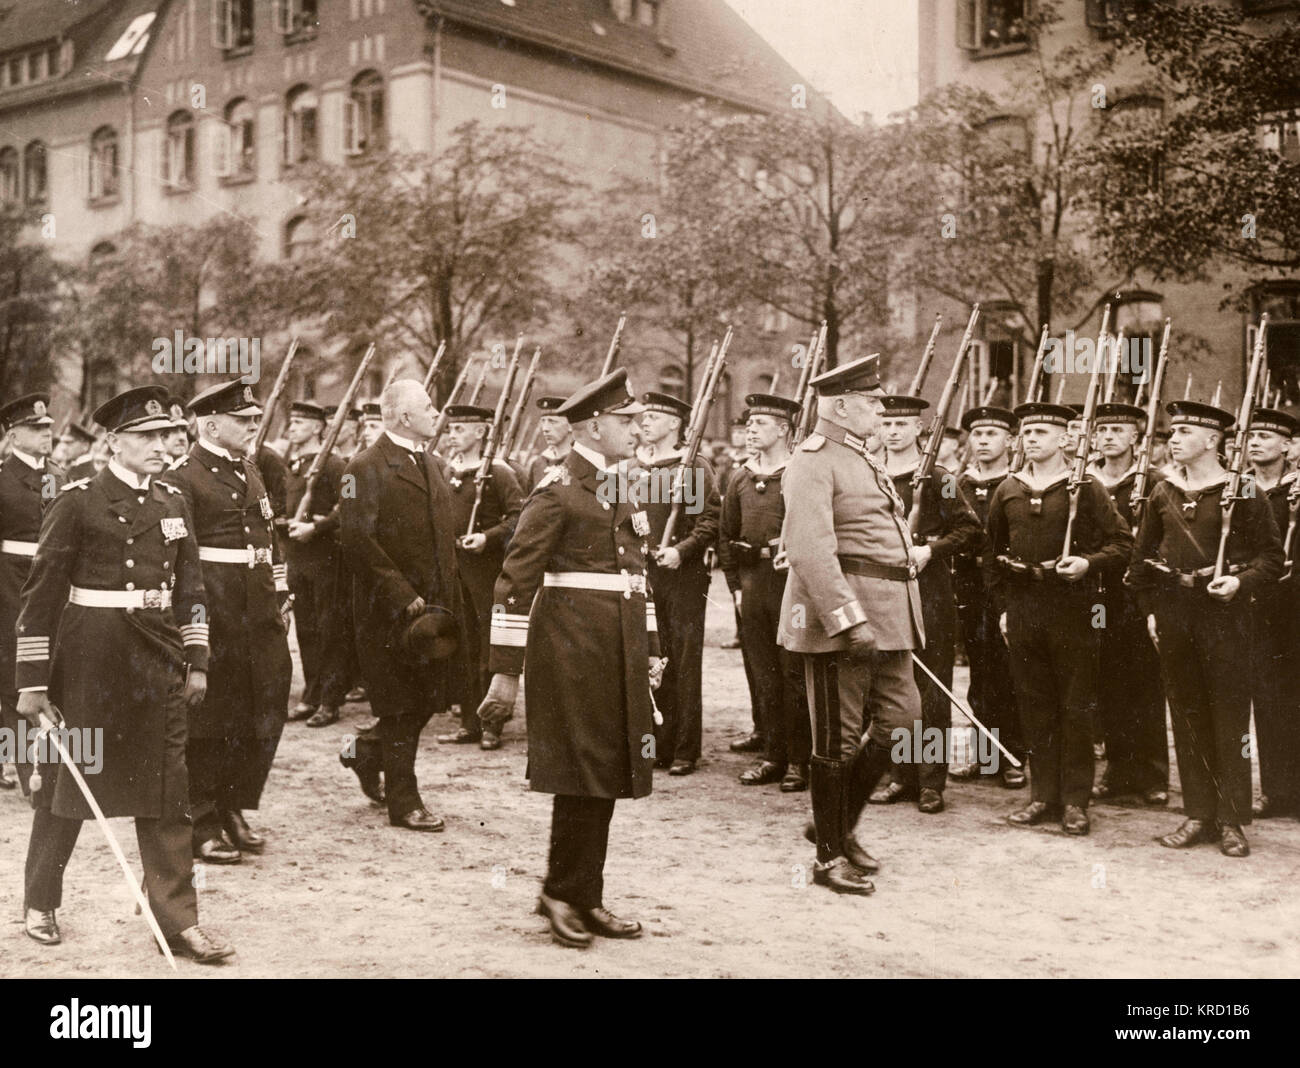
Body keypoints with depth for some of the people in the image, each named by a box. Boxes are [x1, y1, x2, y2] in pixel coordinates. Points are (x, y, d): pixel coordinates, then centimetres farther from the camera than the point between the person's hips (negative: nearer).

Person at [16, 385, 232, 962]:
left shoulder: (172, 502, 9)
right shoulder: (78, 502, -8)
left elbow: (190, 588, 15)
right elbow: (41, 594, -8)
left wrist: (196, 661, 10)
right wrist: (31, 681, -9)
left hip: (158, 664, 5)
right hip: (89, 665, -4)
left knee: (167, 794, 3)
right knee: (67, 783, 10)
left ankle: (178, 920, 9)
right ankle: (39, 904, 29)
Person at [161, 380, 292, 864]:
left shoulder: (250, 470, 15)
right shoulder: (183, 477, -10)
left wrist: (279, 602, 16)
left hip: (259, 613, 8)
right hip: (214, 614, -8)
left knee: (264, 714, 11)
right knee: (210, 717, 2)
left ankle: (233, 809, 26)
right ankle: (202, 824, 15)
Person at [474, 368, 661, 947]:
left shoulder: (622, 488, 15)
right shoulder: (558, 490, -10)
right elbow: (516, 580, -12)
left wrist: (650, 651, 17)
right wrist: (505, 670, -14)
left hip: (620, 651, 8)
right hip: (571, 646, -8)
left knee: (609, 774, 10)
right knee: (583, 772, -4)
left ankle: (584, 898, 20)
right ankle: (563, 892, 12)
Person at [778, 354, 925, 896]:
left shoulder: (863, 458, 19)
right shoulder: (813, 460, -12)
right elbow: (810, 549, -22)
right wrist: (850, 620, -26)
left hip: (886, 616, 9)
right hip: (839, 613, -9)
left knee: (901, 717, 9)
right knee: (838, 740, -1)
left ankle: (840, 824, 26)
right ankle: (830, 857, 12)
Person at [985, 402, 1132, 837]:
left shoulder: (1085, 487, -2)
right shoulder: (1008, 491, 9)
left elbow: (1122, 542, -1)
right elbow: (994, 555, 16)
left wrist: (1088, 563, -18)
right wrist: (1002, 606, 11)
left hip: (1072, 608, -4)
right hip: (1023, 607, 4)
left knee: (1076, 707, 1)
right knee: (1034, 707, 8)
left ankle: (1076, 801, 9)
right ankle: (1043, 795, 17)